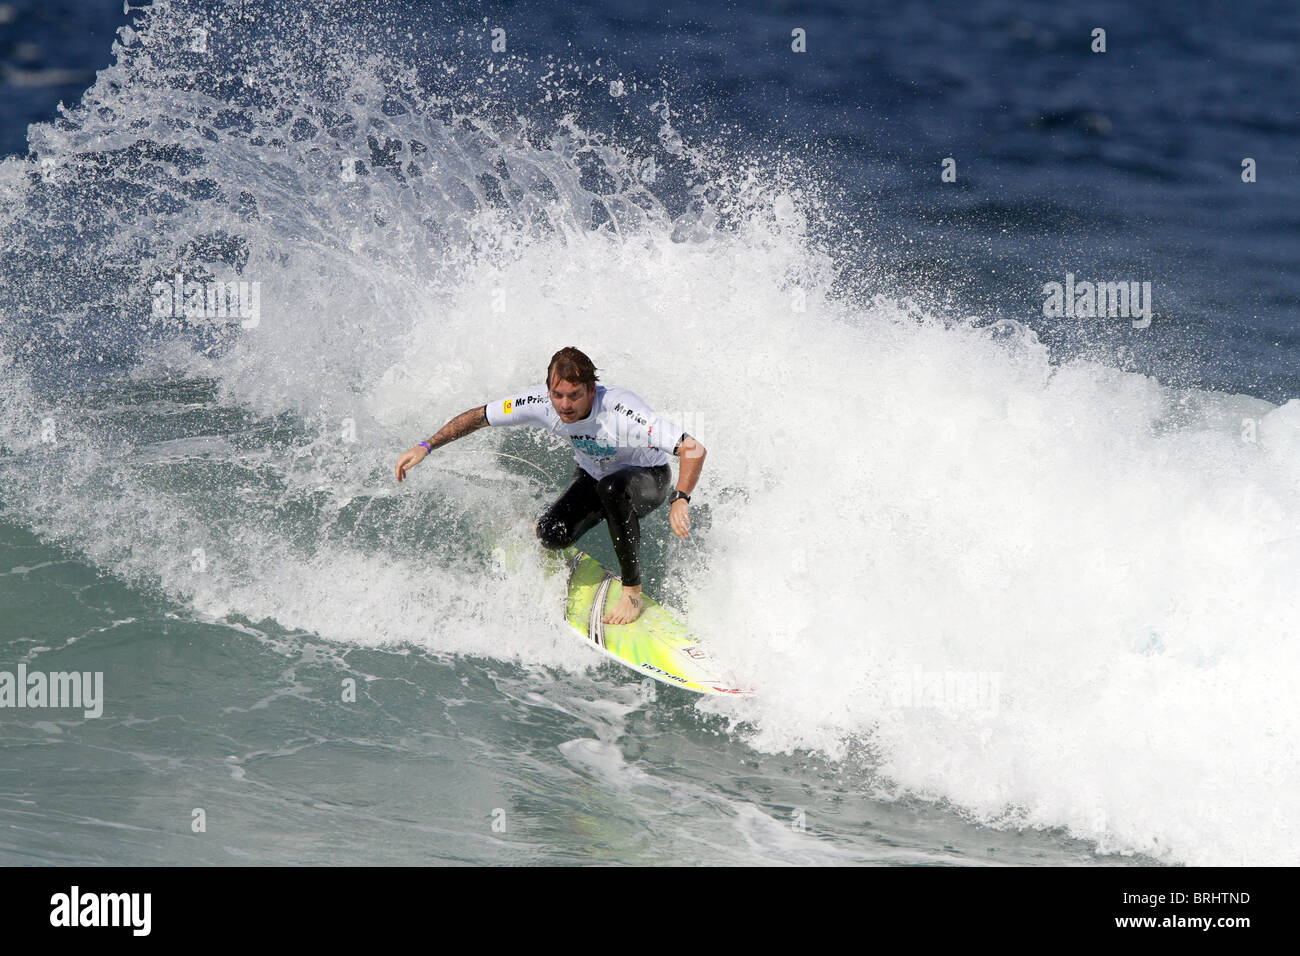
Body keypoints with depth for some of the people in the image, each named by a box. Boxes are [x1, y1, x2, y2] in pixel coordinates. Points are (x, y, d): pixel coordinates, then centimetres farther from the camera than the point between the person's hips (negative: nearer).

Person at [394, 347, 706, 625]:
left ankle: (633, 592, -24)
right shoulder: (541, 402, -26)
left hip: (648, 477, -4)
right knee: (551, 534, -22)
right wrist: (426, 447, -19)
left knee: (612, 488, -39)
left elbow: (694, 449, -43)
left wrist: (680, 500, -57)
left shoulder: (622, 413, -40)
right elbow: (478, 417, -12)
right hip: (593, 473, 4)